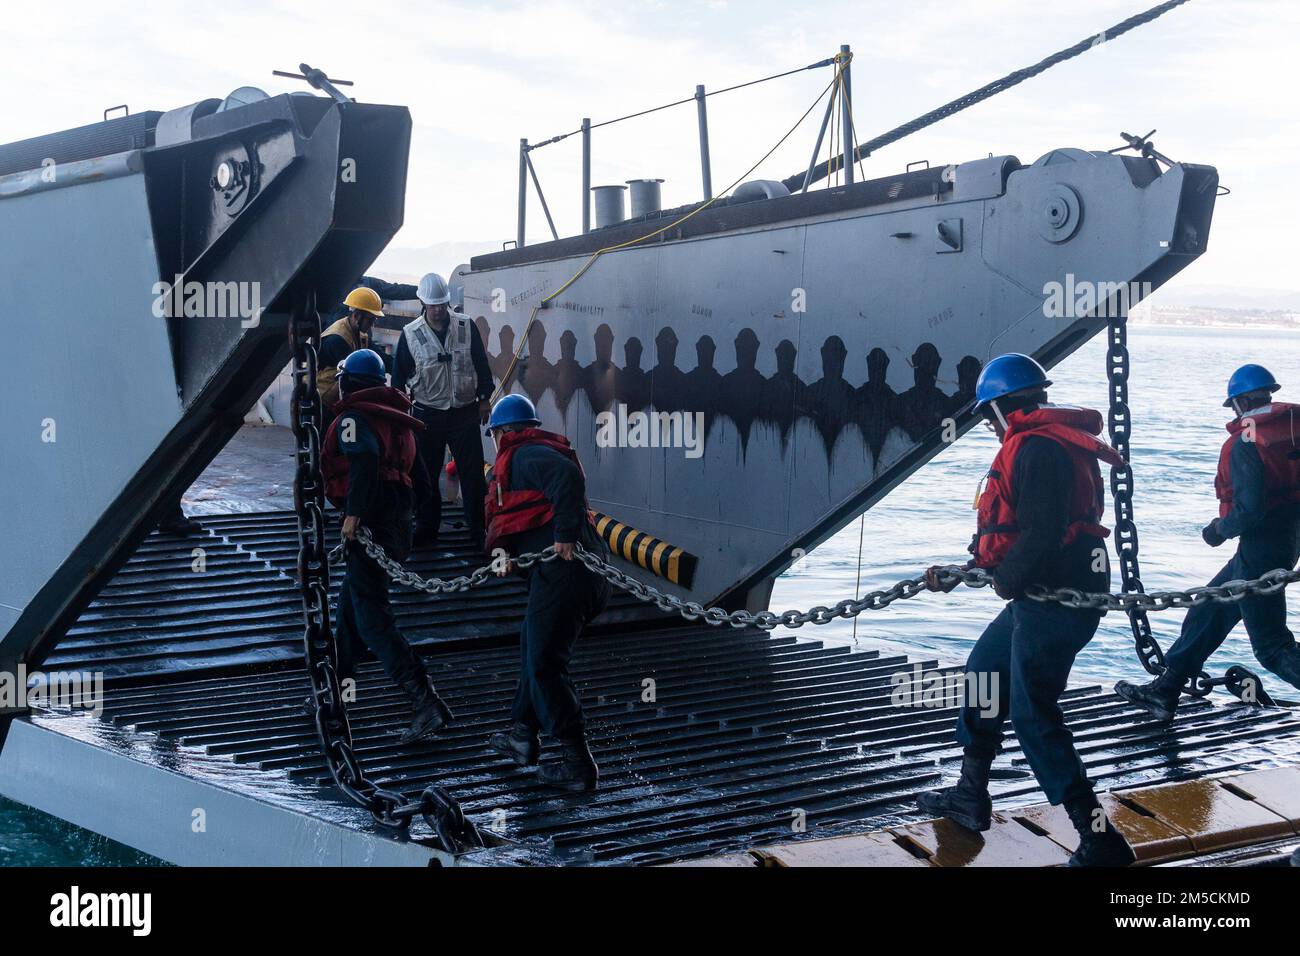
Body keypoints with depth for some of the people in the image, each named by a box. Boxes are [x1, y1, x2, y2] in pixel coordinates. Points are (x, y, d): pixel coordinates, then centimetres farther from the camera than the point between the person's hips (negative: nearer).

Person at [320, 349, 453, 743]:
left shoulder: (353, 417, -8)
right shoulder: (395, 418, 19)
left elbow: (365, 461, -28)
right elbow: (420, 480, 19)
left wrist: (354, 512, -28)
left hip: (370, 524, -9)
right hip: (398, 524, 9)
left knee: (372, 617, -11)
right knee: (351, 600, 25)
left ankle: (426, 702, -22)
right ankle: (340, 680, 38)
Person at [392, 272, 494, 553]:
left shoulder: (466, 327, -2)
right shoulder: (410, 334, -3)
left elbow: (481, 365, 7)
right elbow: (399, 376, 4)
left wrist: (484, 399, 6)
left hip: (465, 412, 0)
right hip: (428, 415, 0)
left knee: (473, 475, -1)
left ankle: (478, 533, 4)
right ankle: (426, 531, 18)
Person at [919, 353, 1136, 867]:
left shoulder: (1035, 447, -16)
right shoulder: (1049, 442, 18)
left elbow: (1040, 533, -25)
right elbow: (1008, 531, 22)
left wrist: (1009, 581, -7)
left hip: (1055, 596, -11)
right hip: (1044, 594, 11)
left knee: (1033, 715, -9)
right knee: (983, 672, 22)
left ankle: (1100, 841, -8)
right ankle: (971, 795, 34)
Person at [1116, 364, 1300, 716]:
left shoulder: (1245, 443, -18)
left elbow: (1249, 511, -24)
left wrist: (1219, 530, -6)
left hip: (1261, 545, -9)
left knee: (1271, 645, -2)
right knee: (1208, 609, 19)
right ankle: (1163, 692, 25)